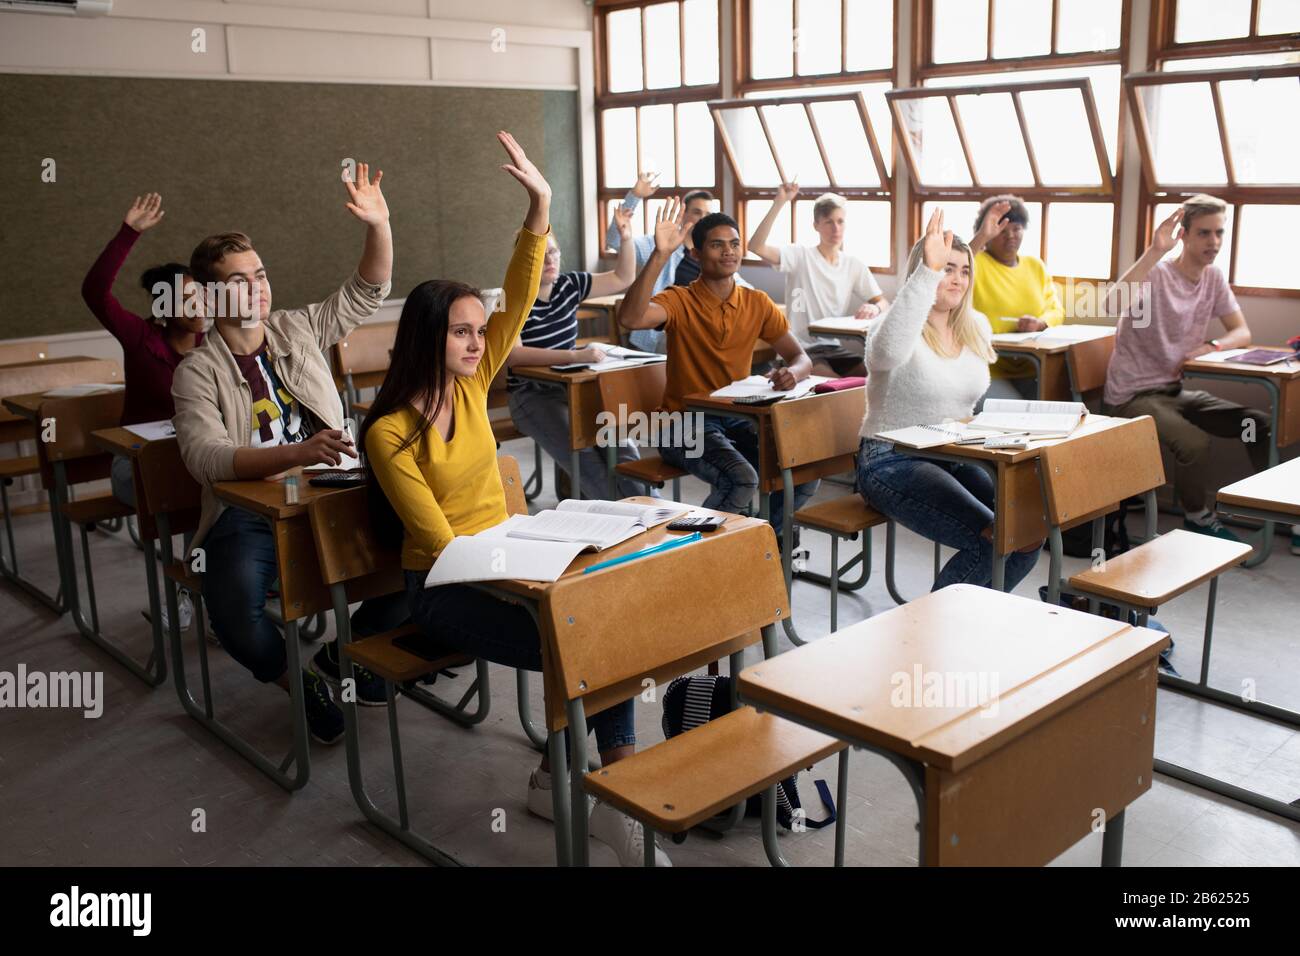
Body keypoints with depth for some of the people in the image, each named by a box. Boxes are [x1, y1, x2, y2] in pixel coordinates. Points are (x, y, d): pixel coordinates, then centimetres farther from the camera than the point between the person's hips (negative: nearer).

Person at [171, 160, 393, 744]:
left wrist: (378, 225, -8)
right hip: (247, 512, -4)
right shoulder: (198, 372, -2)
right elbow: (206, 457, -19)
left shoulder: (298, 330, 12)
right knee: (237, 616, -32)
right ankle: (301, 681, 0)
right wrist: (295, 453, -35)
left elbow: (368, 290, 12)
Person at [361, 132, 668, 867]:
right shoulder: (390, 433, -15)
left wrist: (540, 207, -18)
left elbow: (520, 299, -8)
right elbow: (440, 541, -16)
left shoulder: (472, 385, 1)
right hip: (445, 588, -6)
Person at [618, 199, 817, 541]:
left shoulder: (757, 304, 5)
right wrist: (660, 255, -36)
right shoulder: (680, 301, -10)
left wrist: (792, 373, -21)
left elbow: (800, 357, 4)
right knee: (741, 478, -30)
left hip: (735, 418, 5)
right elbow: (630, 318, -30)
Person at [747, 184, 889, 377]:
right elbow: (756, 246, -20)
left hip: (833, 347, 5)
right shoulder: (800, 256, -4)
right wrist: (779, 203, -25)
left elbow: (884, 303, 8)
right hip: (800, 349, -5)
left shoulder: (855, 265, 10)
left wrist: (875, 308, -17)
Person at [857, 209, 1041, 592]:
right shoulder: (896, 327, -14)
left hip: (955, 459, 8)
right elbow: (888, 352, -41)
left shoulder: (977, 327, 9)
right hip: (893, 462, -7)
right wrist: (929, 270, -44)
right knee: (990, 540, -23)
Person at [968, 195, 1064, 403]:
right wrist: (982, 236, -28)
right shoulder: (976, 262, -1)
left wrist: (1039, 323, -8)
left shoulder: (1036, 265, 16)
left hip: (1032, 370, 5)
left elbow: (1056, 310, 14)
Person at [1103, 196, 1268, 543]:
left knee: (1262, 425, -2)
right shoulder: (1156, 274, -16)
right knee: (1195, 443, -30)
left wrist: (1211, 347, -12)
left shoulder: (1213, 277, 6)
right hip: (1134, 396, -7)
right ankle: (1199, 519, -3)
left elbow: (1242, 332, 10)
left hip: (1176, 390, 7)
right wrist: (1155, 251, -38)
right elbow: (1113, 304, -38)